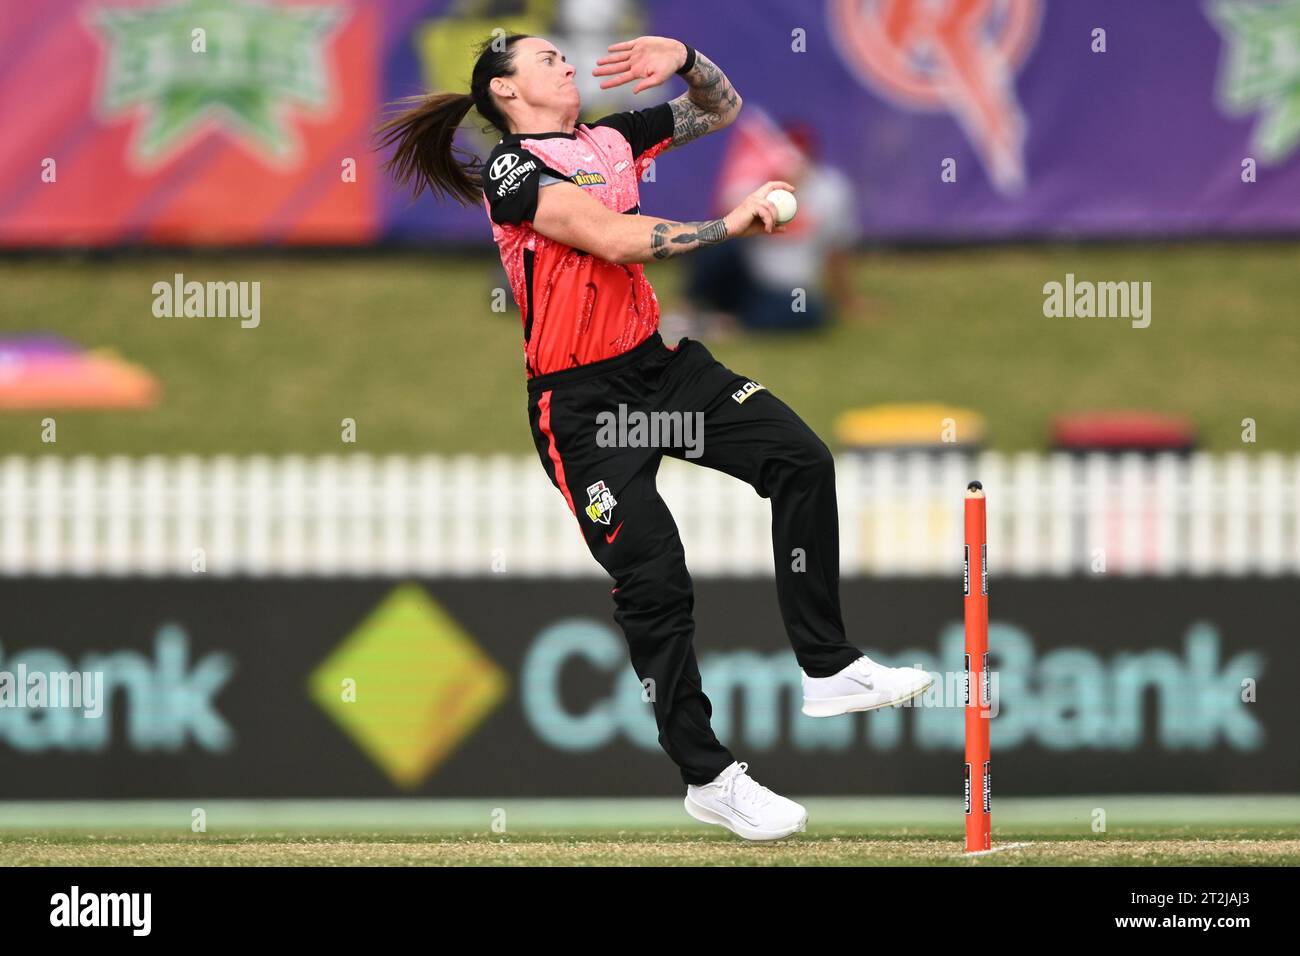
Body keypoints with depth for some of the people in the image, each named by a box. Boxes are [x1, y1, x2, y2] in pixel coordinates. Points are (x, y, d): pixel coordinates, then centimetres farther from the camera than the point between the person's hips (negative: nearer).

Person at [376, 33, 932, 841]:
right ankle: (708, 779, 3)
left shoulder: (612, 138, 9)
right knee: (656, 583, -9)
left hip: (660, 364, 7)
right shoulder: (512, 169, -13)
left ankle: (828, 668, -5)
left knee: (801, 460, -12)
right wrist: (728, 226, -21)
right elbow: (613, 237, -25)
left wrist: (685, 62, 1)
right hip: (582, 402, -7)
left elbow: (720, 111, 22)